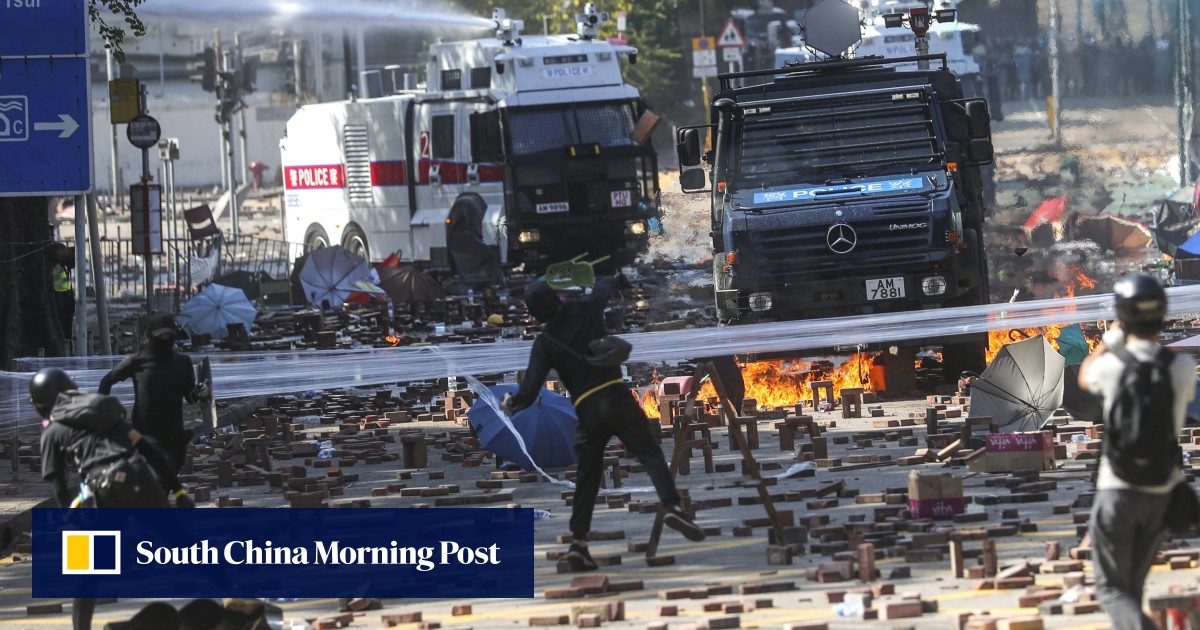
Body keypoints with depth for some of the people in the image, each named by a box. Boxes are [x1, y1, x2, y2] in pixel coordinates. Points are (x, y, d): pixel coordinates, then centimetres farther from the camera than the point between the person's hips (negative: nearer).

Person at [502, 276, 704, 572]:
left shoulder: (544, 342, 2)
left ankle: (578, 541, 6)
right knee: (650, 453, -5)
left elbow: (530, 390, -2)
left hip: (586, 410, 1)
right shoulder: (587, 310, 2)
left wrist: (510, 404, 18)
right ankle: (672, 506, -29)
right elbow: (606, 284, 21)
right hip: (616, 397, -1)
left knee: (587, 478, 12)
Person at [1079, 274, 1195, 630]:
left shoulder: (1111, 365, -13)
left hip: (1116, 490, -3)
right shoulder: (1182, 368, -9)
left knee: (1112, 589, 2)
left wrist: (1111, 338, 24)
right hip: (1160, 493, 3)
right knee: (1134, 584, 20)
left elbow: (1084, 378, 12)